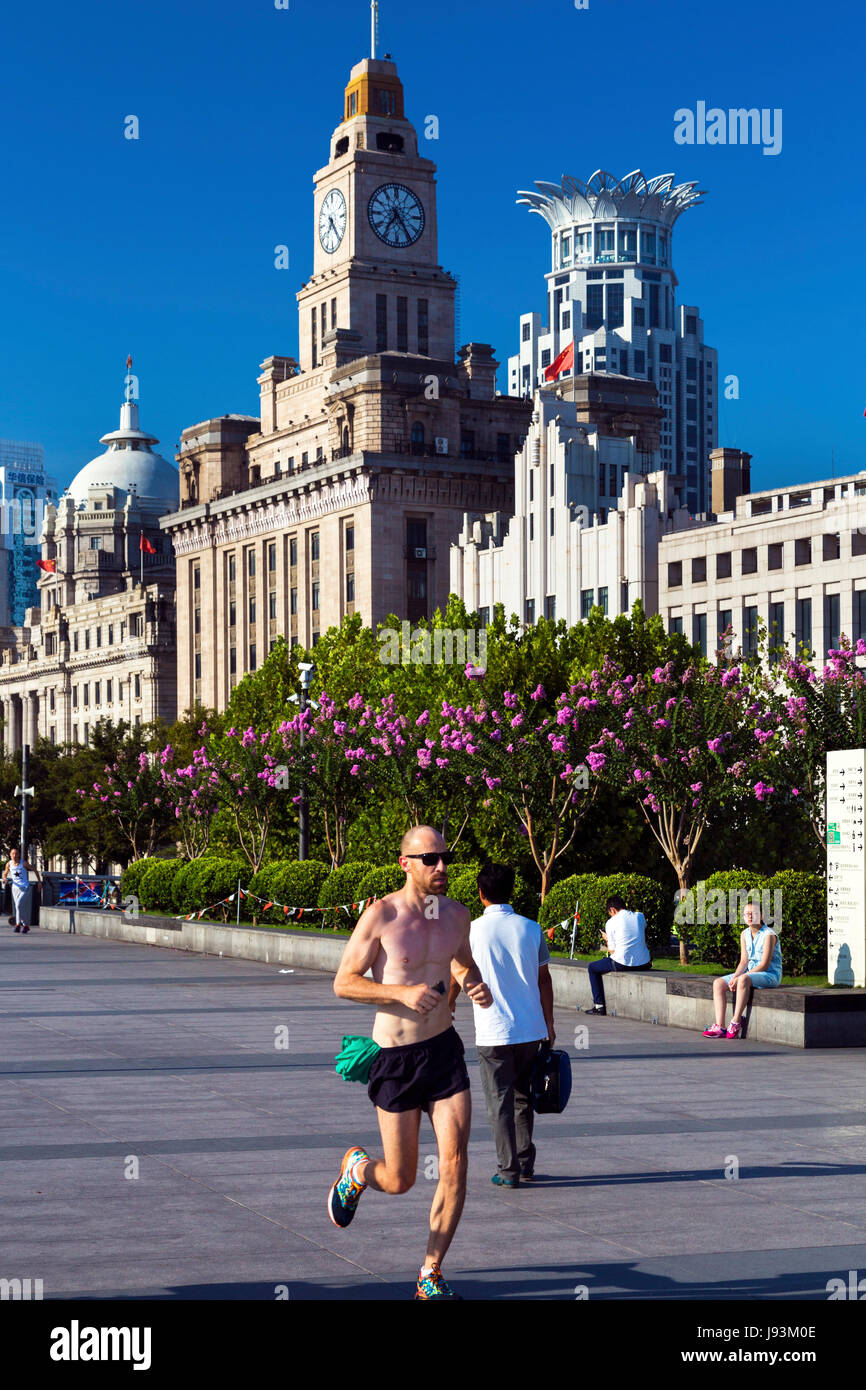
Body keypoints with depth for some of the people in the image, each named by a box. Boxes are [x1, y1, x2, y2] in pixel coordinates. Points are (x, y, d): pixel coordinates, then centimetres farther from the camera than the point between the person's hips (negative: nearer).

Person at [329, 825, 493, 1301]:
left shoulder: (456, 914, 3)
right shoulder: (381, 915, -13)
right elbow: (344, 983, -10)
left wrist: (476, 985, -1)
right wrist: (403, 992, -23)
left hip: (445, 1049, 4)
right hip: (395, 1059, -4)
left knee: (454, 1165, -7)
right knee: (399, 1181, 4)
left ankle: (430, 1274, 9)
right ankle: (356, 1167, 41)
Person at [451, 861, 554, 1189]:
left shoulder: (472, 931, -6)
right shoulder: (531, 929, 1)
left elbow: (455, 978, 3)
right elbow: (544, 980, 5)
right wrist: (549, 1025, 15)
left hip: (493, 1032, -3)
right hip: (531, 1029, 3)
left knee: (500, 1101, 4)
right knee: (523, 1097, 17)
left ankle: (508, 1170, 3)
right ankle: (526, 1165, 21)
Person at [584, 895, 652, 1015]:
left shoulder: (612, 922, -3)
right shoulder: (640, 916, 9)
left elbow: (612, 951, -1)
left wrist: (606, 939, 19)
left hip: (622, 964, -5)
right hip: (643, 964, 5)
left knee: (592, 967, 19)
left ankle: (599, 1005, 13)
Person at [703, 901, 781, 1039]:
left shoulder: (769, 935, -14)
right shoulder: (744, 934, 9)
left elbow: (764, 965, -19)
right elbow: (744, 961, 7)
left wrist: (739, 978, -23)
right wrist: (735, 977, -14)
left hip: (770, 975, -8)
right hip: (751, 973, 8)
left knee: (743, 979, -38)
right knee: (718, 983, -8)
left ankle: (736, 1022, -31)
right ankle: (720, 1027, -18)